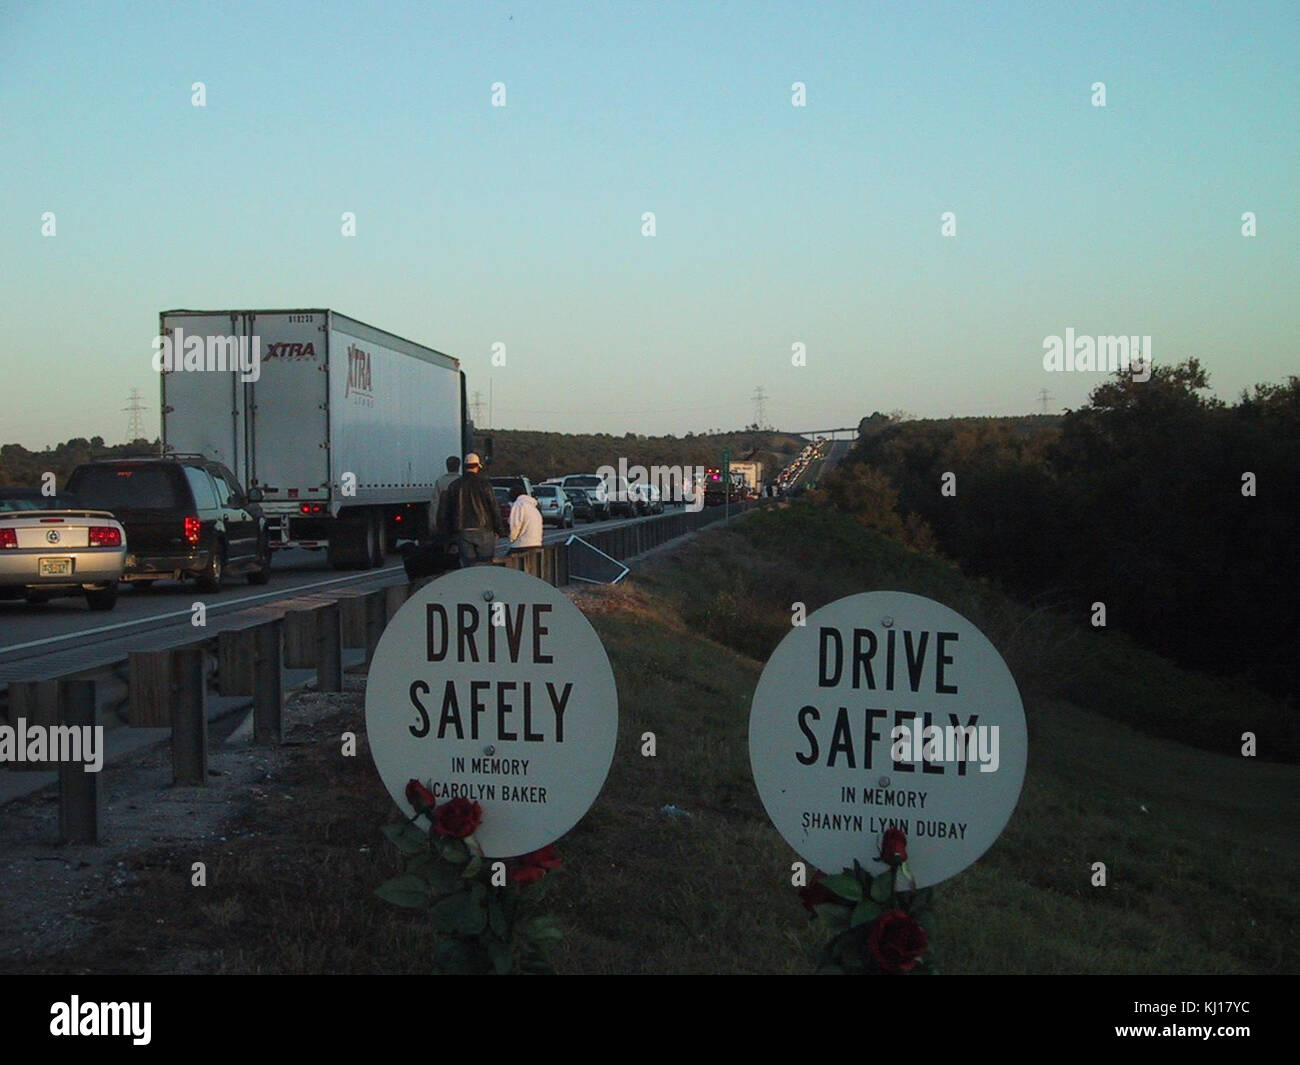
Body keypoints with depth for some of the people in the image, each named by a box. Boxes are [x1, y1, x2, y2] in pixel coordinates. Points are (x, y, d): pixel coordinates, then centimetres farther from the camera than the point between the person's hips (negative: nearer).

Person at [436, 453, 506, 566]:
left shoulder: (454, 485, 7)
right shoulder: (484, 484, -5)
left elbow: (447, 511, 11)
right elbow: (494, 509, -4)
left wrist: (450, 532, 19)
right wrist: (498, 530, 5)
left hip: (462, 532, 3)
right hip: (483, 531, -3)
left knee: (467, 566, 4)